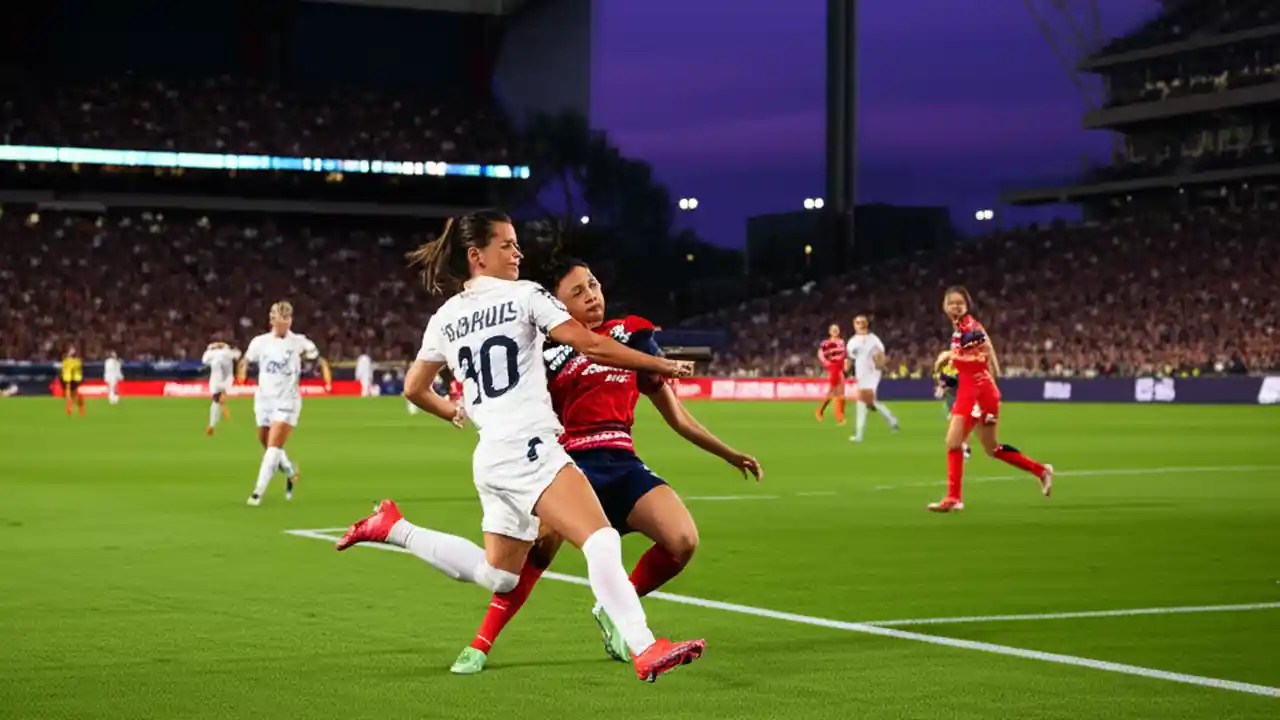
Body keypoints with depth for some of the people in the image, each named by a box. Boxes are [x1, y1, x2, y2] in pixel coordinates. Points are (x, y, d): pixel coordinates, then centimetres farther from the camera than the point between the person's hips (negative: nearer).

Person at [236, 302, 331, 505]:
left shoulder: (299, 342, -5)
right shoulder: (260, 342, 2)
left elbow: (320, 361, 1)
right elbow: (245, 361, 13)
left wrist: (328, 381, -16)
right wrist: (242, 373, -9)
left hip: (287, 401, -4)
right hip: (264, 399, 4)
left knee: (274, 447, -14)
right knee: (268, 447, 13)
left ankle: (258, 492, -13)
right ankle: (290, 472, 41)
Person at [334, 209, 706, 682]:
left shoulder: (446, 317, 16)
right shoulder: (525, 295, -3)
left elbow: (413, 388, 23)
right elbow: (592, 346, -9)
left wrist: (456, 414, 40)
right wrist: (662, 365, -1)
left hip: (491, 458, 8)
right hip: (527, 448, -8)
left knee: (497, 575, 21)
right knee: (601, 541, -19)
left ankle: (393, 529, 18)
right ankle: (646, 652, -32)